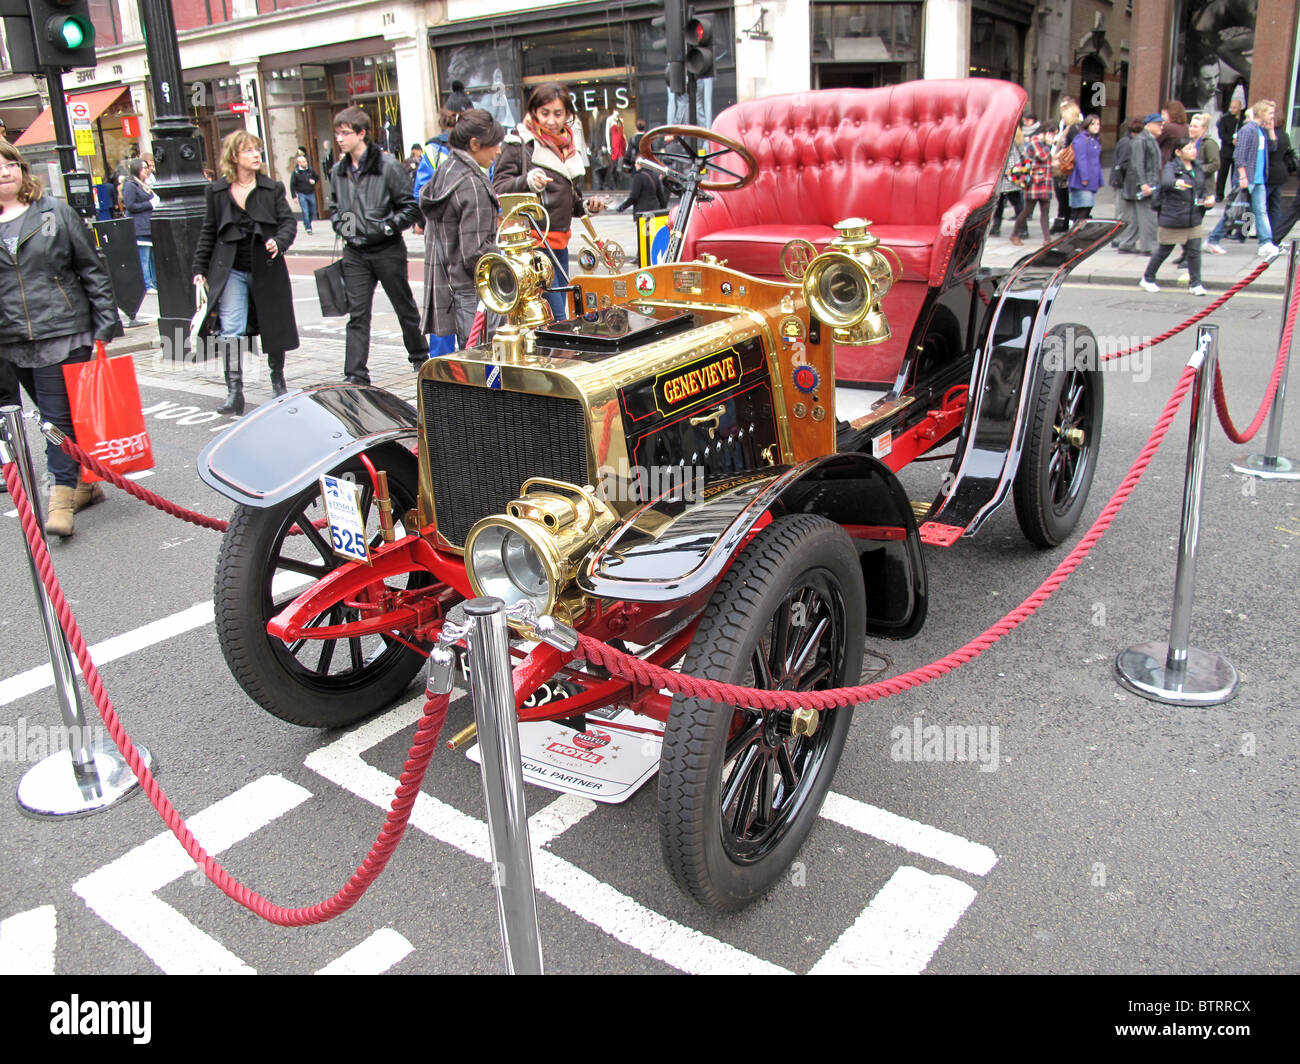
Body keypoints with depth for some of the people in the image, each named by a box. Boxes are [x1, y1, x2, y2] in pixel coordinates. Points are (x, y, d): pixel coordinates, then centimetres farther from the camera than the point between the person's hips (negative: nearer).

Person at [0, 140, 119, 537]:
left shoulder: (55, 212, 3)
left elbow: (92, 268, 3)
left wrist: (106, 321, -3)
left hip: (62, 332, -4)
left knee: (60, 415, -6)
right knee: (53, 415, 11)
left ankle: (63, 494, -1)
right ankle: (83, 484, 23)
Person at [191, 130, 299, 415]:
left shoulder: (272, 188, 3)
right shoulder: (217, 191, 5)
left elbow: (289, 222, -1)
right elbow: (208, 232, 10)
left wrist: (279, 242, -23)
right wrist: (200, 269, 7)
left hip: (267, 270, 0)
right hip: (231, 271, 0)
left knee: (273, 327, 10)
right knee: (230, 329, -12)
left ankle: (278, 380, 32)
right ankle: (234, 391, -10)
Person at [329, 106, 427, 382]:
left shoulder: (388, 166, -10)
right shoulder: (338, 171, 7)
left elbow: (411, 208, -7)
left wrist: (386, 227, -15)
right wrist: (340, 226, 3)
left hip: (387, 250, -4)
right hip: (354, 253, 4)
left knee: (405, 308, 12)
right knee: (357, 314, 0)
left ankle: (420, 356, 33)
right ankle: (356, 375, 0)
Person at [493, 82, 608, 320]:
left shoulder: (570, 148, 18)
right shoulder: (519, 142, -3)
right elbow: (499, 188, -11)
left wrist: (588, 206, 4)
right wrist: (526, 182, -30)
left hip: (560, 242, 7)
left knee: (559, 308, 11)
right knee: (556, 317, -13)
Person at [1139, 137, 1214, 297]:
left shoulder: (1198, 170, 12)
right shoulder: (1171, 168, -9)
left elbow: (1203, 192, 22)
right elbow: (1166, 181, -32)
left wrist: (1207, 202, 2)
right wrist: (1176, 182, -53)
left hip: (1194, 220, 5)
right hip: (1171, 220, -5)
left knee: (1194, 251, 2)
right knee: (1163, 251, 8)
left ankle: (1196, 284, 11)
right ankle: (1147, 278, 27)